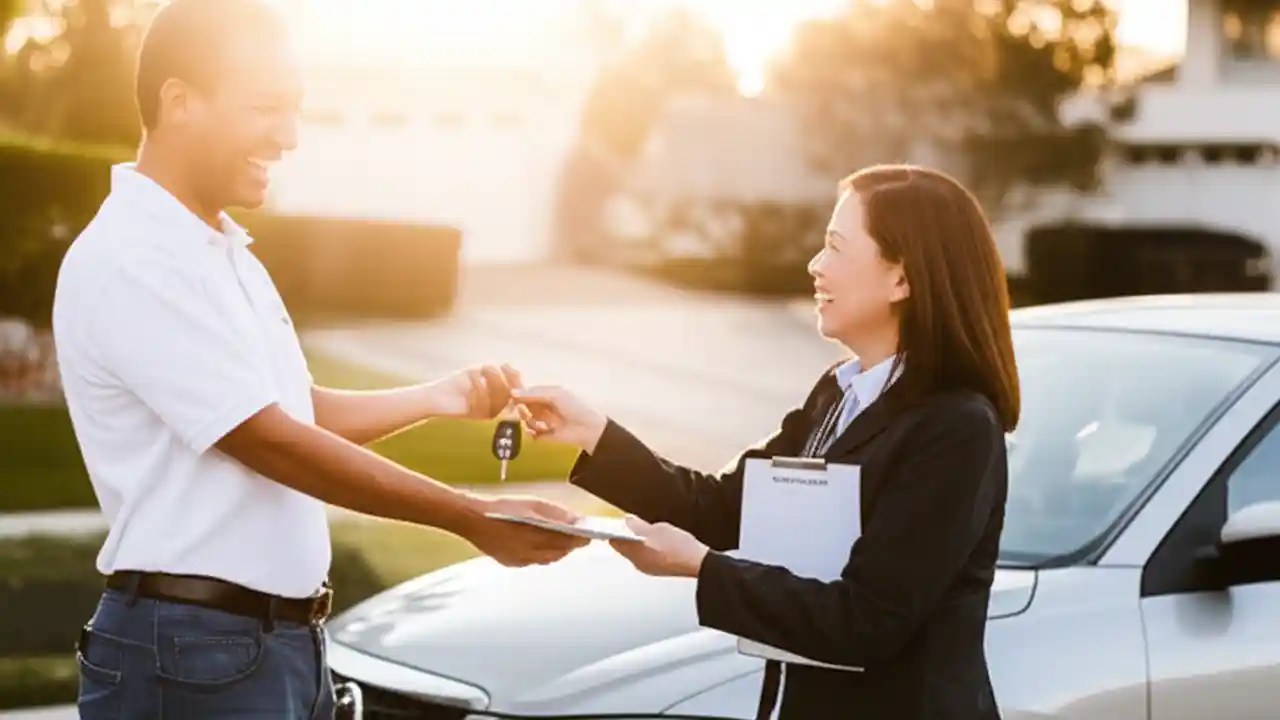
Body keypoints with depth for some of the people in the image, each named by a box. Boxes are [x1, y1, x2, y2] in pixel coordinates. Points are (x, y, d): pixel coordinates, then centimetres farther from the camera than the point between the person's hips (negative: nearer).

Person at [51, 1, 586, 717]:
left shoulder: (226, 252, 13)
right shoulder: (128, 262, -16)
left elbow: (301, 411, 21)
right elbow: (270, 444, -19)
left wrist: (436, 398, 5)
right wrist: (472, 519, -17)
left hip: (289, 640, 9)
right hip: (195, 648, -9)